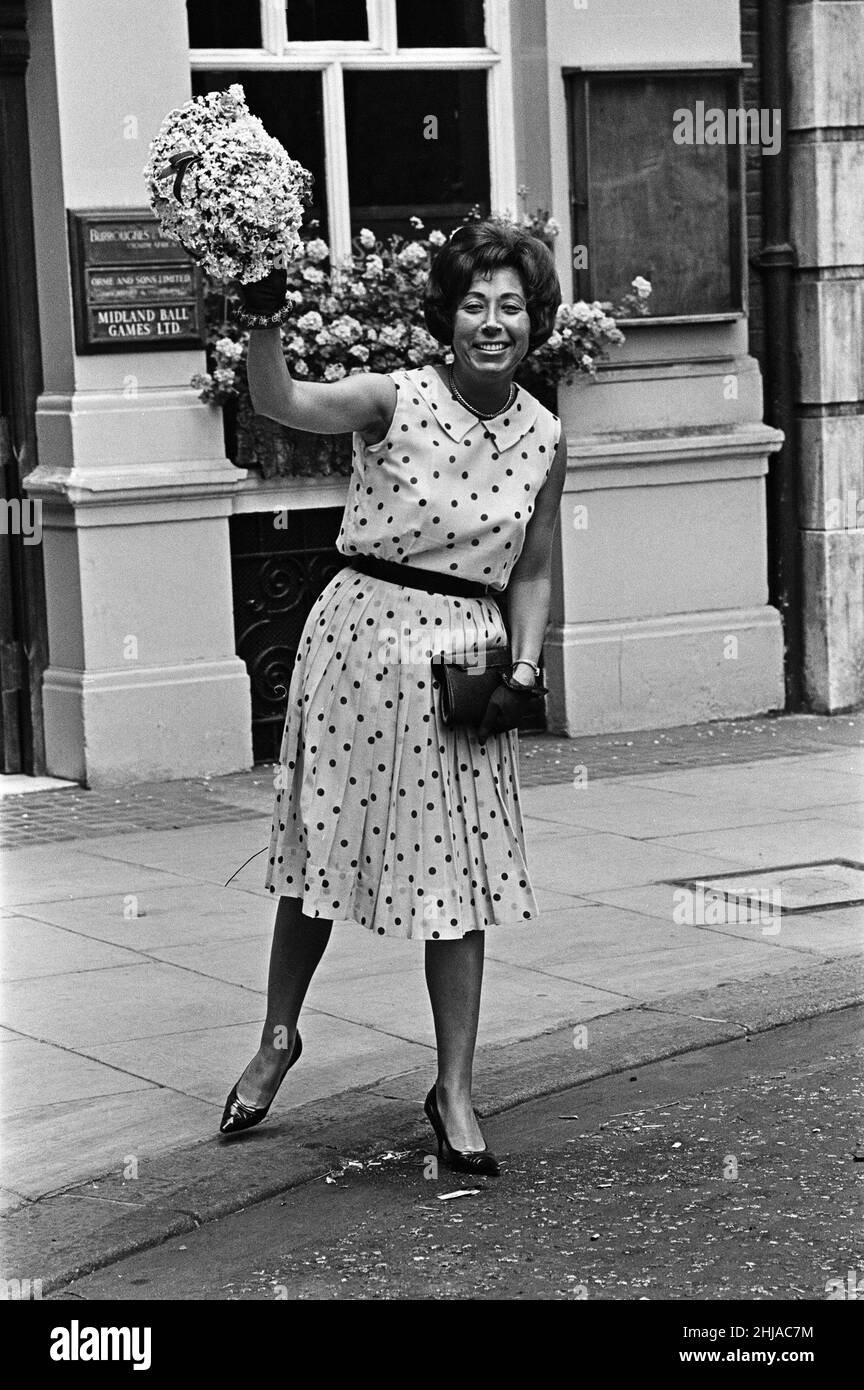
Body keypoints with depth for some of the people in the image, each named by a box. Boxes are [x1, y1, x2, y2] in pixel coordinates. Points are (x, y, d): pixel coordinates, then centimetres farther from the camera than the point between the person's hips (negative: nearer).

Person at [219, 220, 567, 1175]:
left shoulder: (544, 439, 1)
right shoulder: (395, 400, -9)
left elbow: (531, 575, 10)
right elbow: (280, 402, -25)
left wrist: (523, 671, -3)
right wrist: (263, 323, -42)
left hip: (465, 659, 2)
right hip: (359, 636, -2)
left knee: (458, 876, 3)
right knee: (321, 847, 10)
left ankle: (454, 1091, 15)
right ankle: (278, 1038, 33)